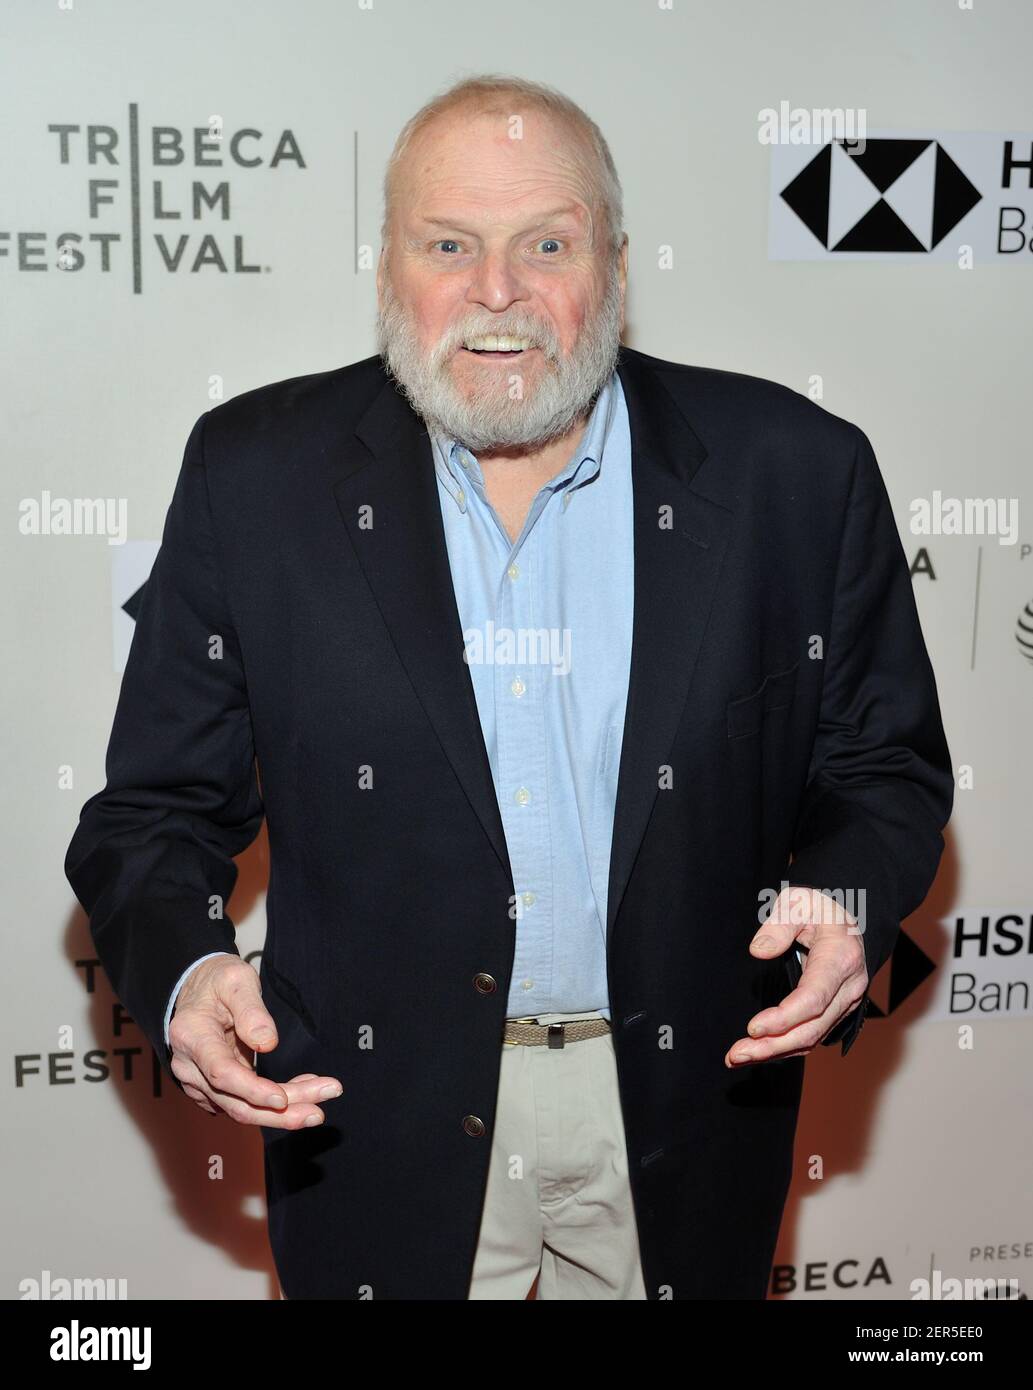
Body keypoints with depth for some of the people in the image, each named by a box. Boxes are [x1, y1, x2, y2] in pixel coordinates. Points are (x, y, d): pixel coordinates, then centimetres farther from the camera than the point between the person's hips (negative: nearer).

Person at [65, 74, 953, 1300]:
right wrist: (184, 974, -22)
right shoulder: (256, 475, -8)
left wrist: (842, 899, -19)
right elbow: (156, 806, -3)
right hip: (377, 1119, 0)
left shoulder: (793, 474, -8)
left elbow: (886, 769, 1)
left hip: (689, 1110, 1)